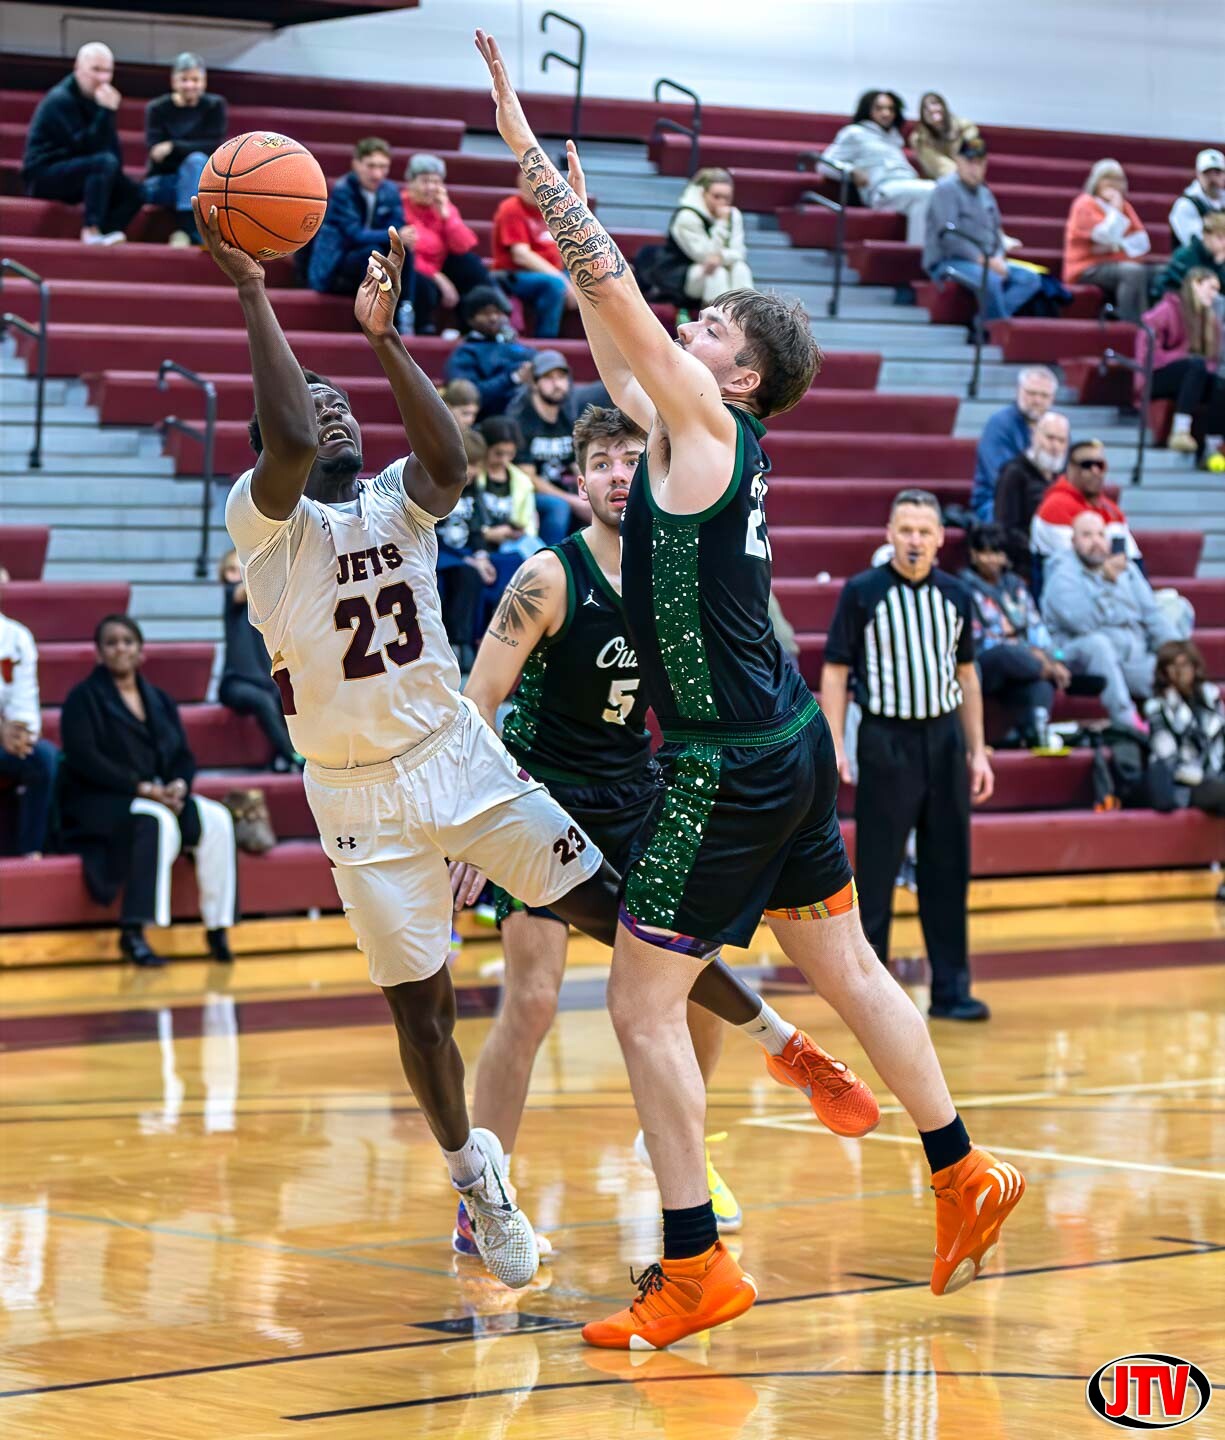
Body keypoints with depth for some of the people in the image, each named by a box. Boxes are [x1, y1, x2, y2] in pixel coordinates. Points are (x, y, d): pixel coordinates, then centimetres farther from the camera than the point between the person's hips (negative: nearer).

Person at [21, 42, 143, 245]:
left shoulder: (93, 98, 10)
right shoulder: (61, 99, -15)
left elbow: (113, 149, 9)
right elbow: (85, 146, -23)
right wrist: (106, 111, -26)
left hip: (73, 174, 9)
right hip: (44, 175, -9)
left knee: (134, 192, -5)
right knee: (105, 163, -32)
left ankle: (105, 236, -26)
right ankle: (92, 231, -37)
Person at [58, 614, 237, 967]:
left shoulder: (159, 700, 19)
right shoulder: (84, 697, 0)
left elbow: (183, 756, 12)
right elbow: (83, 758, -13)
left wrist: (178, 786, -12)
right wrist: (142, 788, -20)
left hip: (160, 797, 6)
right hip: (99, 803, -6)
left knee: (216, 819, -20)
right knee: (156, 821, -36)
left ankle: (217, 926, -21)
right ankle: (133, 933, -39)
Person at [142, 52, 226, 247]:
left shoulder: (214, 106, 2)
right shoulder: (157, 109, 0)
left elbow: (214, 147, -10)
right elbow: (155, 154, -9)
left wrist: (174, 147, -19)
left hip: (202, 181, 0)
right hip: (163, 181, 0)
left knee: (197, 160, -33)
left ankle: (187, 230, -42)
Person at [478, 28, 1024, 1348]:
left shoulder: (710, 428, -13)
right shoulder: (692, 435, 10)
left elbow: (621, 296, -17)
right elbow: (616, 345, 23)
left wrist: (531, 155, -15)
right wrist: (569, 232, 21)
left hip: (730, 767, -10)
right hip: (788, 746, 10)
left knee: (642, 1003, -5)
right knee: (845, 966, 18)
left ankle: (694, 1268, -4)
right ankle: (965, 1176, 27)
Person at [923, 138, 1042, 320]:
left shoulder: (984, 192, 18)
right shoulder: (946, 189, -8)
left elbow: (995, 230, 22)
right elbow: (949, 235, -18)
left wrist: (999, 259, -1)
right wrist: (982, 259, -21)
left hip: (984, 262, 9)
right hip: (948, 262, -8)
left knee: (1031, 279, -11)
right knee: (991, 280, -36)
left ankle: (987, 319, -26)